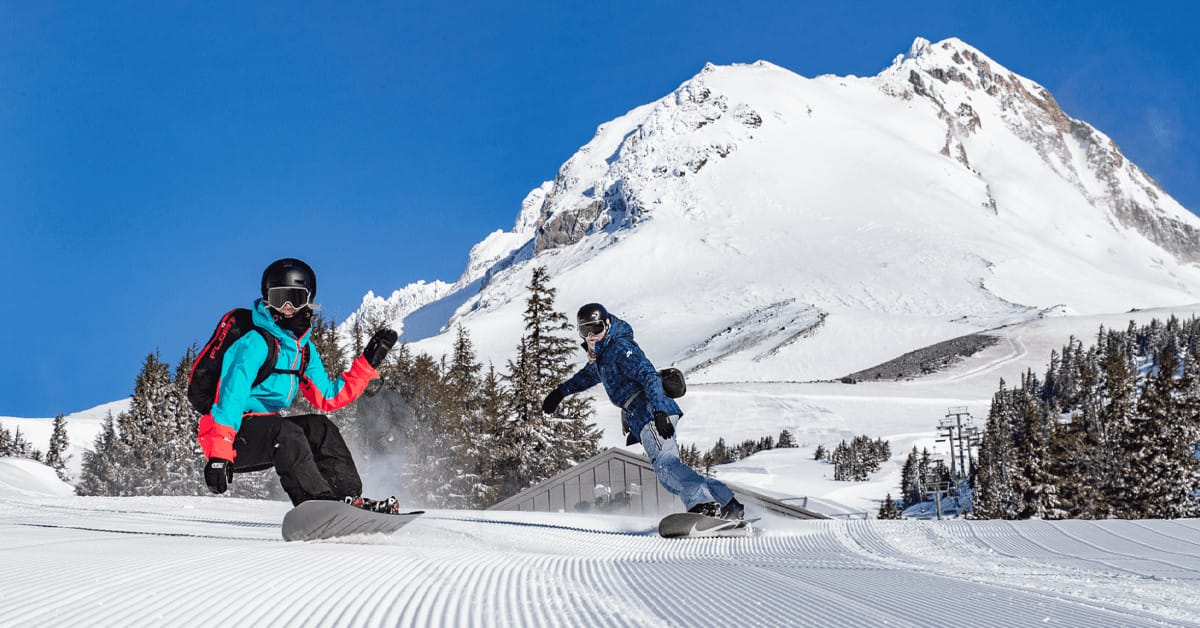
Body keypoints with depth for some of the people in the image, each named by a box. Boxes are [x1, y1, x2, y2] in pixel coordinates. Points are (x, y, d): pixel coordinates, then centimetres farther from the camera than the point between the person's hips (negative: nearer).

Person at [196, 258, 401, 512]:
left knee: (320, 428, -6)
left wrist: (369, 361, 9)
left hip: (265, 436, 8)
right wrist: (218, 455, -35)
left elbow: (328, 398, 13)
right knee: (286, 433, -32)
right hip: (231, 434, -8)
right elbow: (231, 396, -25)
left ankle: (350, 499, -14)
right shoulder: (254, 343, -16)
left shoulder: (304, 349, 10)